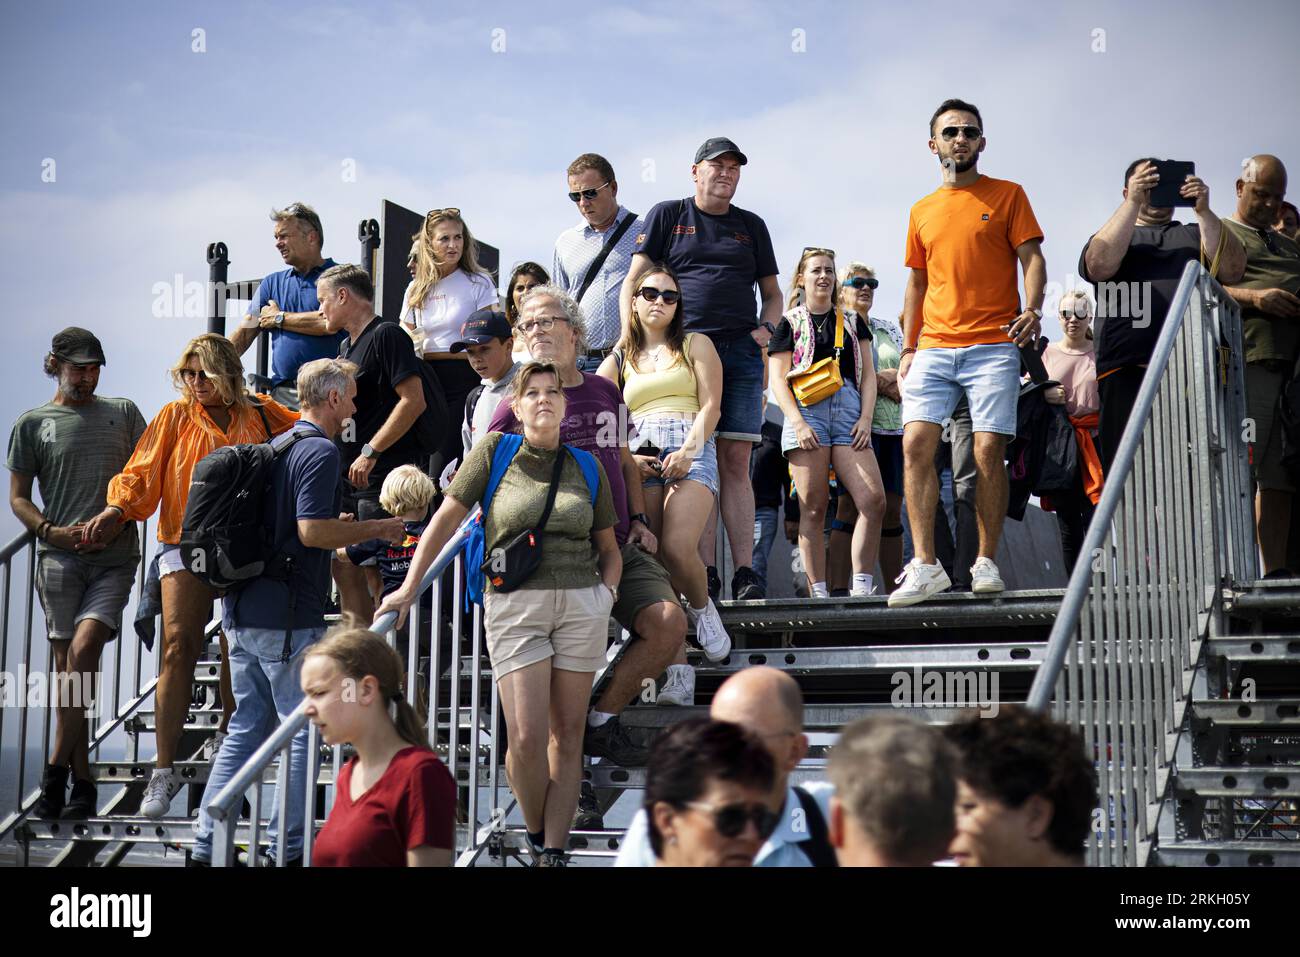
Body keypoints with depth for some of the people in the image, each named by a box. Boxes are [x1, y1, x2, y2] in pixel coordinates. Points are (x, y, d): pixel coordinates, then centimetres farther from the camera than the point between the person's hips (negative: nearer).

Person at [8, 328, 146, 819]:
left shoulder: (123, 412, 13)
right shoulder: (32, 424, 11)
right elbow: (18, 498, 11)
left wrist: (117, 521, -5)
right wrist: (53, 532, -7)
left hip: (115, 557, -1)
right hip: (59, 557, 1)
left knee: (83, 648, -18)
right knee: (67, 664, 1)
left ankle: (56, 769, -11)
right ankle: (82, 783, 7)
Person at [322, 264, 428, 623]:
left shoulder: (387, 335, -10)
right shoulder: (347, 345, 18)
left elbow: (413, 401, -19)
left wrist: (370, 452, -19)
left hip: (382, 476, -9)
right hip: (347, 476, 9)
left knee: (378, 573, -9)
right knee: (344, 568, 8)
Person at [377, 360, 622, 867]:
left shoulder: (586, 467, 10)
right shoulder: (495, 451, 3)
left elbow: (608, 546, 20)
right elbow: (447, 518, 4)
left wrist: (608, 588, 1)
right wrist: (408, 588, 1)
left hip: (580, 603, 3)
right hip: (513, 604, -3)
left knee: (567, 734, 4)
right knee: (526, 738, -10)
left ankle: (555, 850, 11)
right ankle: (537, 836, 15)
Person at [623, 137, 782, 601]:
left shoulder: (752, 226, 20)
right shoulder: (667, 215, 11)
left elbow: (772, 291, 25)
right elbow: (633, 281, 6)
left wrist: (767, 327, 4)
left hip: (742, 353, 2)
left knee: (735, 461, -4)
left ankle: (744, 573, -7)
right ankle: (704, 574, -6)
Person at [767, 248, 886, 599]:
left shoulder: (852, 321, 20)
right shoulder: (789, 323, 11)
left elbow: (868, 374, 16)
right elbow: (777, 379, 4)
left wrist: (866, 418, 0)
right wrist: (798, 423, -9)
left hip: (848, 410, 3)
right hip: (806, 412, -3)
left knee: (874, 500, -13)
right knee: (813, 508, -6)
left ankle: (861, 588, -8)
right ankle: (818, 592, -4)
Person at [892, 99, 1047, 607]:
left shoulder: (1008, 195, 8)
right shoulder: (922, 211, 18)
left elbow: (1032, 258, 2)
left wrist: (1033, 308, -17)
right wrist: (908, 348, 14)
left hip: (993, 345, -3)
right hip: (934, 349, 3)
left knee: (989, 452, -8)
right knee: (916, 443, -11)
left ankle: (986, 562, 2)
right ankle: (925, 565, -9)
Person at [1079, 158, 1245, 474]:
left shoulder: (1194, 235, 27)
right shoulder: (1111, 235, 23)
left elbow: (1231, 270, 7)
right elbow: (1100, 264, -2)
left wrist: (1203, 210, -1)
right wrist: (1133, 203, -5)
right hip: (1127, 369, -1)